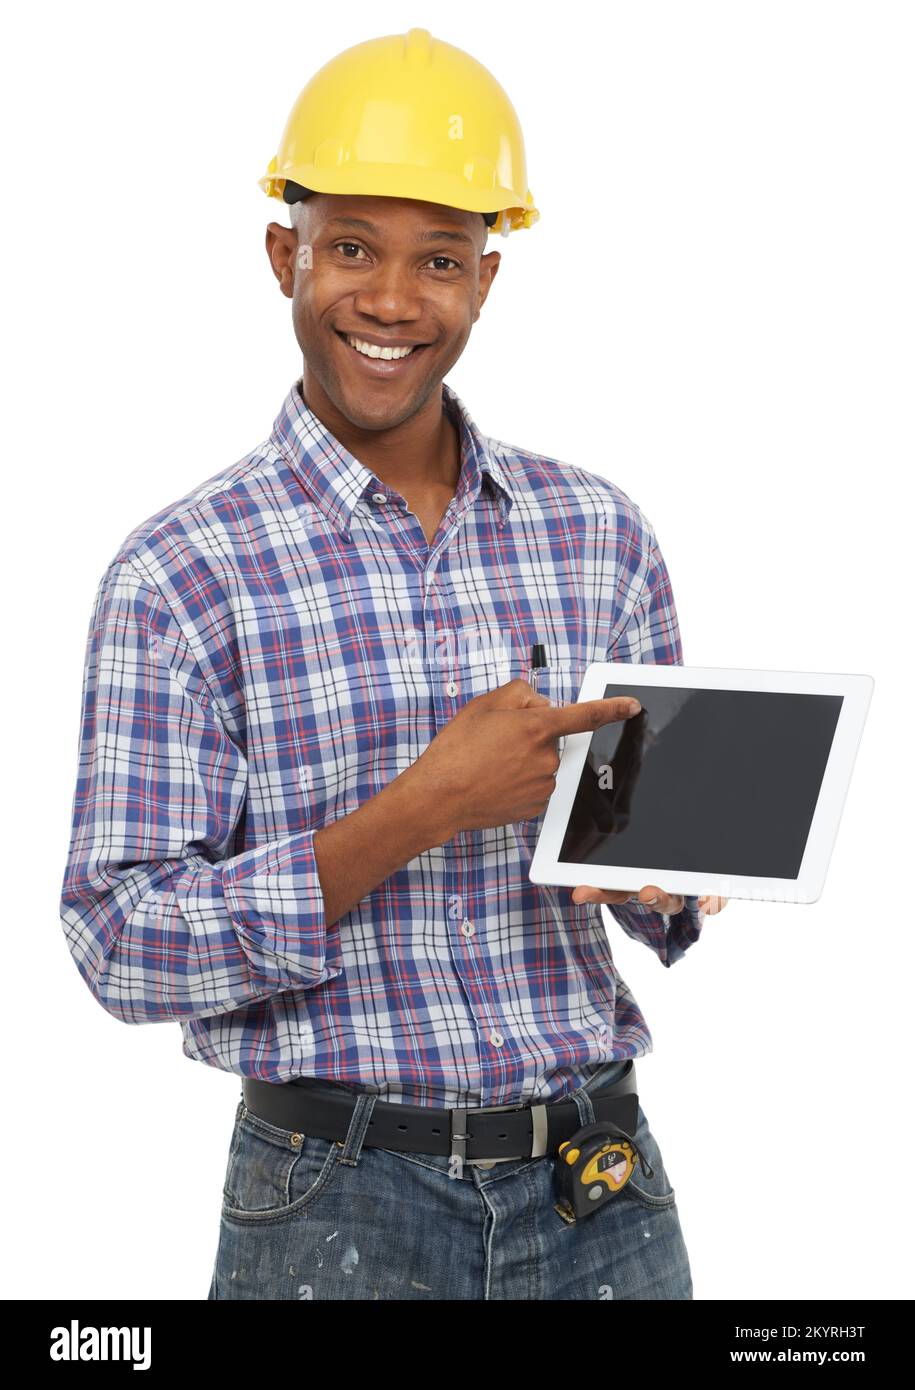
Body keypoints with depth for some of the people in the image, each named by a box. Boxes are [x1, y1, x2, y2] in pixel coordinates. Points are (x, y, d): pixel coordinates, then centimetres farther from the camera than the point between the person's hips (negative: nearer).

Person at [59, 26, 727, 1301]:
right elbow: (124, 944, -12)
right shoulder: (181, 575, -6)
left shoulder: (599, 533, 6)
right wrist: (423, 811, -20)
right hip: (339, 1199, -3)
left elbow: (679, 892, 12)